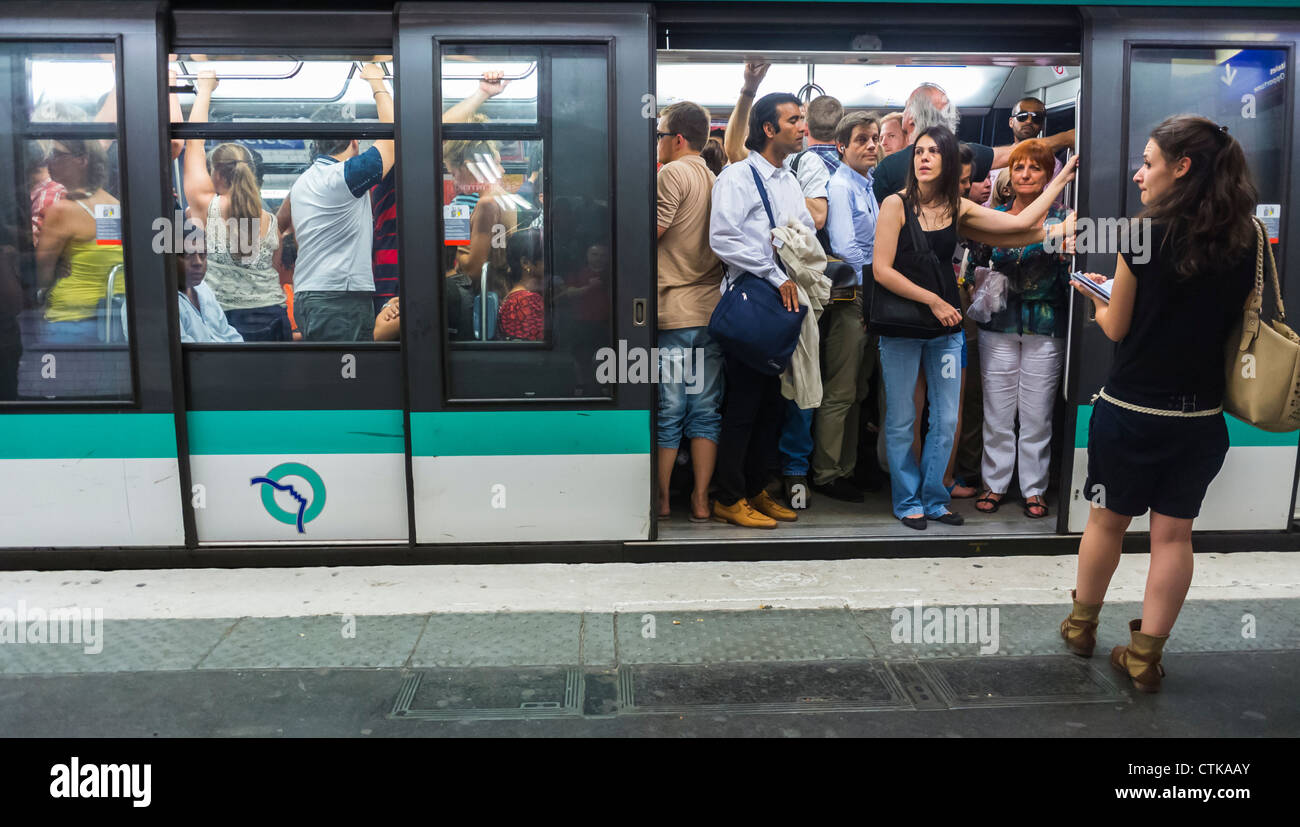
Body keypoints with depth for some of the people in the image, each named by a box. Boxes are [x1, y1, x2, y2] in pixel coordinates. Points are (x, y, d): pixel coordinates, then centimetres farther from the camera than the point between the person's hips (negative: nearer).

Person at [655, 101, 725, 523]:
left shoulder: (672, 173, -7)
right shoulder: (715, 179, 15)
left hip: (674, 312, -6)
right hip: (712, 309, 7)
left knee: (668, 409, 2)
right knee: (706, 409, 7)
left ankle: (660, 497, 11)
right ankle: (701, 499, 11)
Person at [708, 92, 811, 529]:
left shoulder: (790, 181, 19)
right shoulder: (737, 177, -6)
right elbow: (723, 238, -19)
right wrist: (776, 276, -19)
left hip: (785, 301, 8)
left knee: (773, 403, 11)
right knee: (743, 403, -4)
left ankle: (755, 490, 22)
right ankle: (729, 499, 7)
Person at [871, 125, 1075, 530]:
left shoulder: (958, 208, 5)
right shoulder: (896, 204, -8)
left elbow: (1021, 224, 9)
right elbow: (881, 270, -13)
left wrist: (1061, 180, 14)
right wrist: (933, 300, -13)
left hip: (946, 329, 4)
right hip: (900, 330, -4)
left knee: (946, 420, 8)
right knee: (900, 420, 4)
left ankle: (933, 499, 23)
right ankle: (907, 501, 20)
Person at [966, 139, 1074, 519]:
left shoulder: (1060, 218, 2)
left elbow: (1070, 279, 1)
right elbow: (976, 268, 13)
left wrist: (1065, 254, -18)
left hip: (1045, 327, -1)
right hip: (999, 325, 1)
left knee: (1037, 416, 3)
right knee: (997, 413, 4)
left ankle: (1034, 488, 16)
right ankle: (994, 483, 17)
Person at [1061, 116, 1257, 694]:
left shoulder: (1145, 235, -14)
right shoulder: (1245, 241, -1)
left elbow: (1117, 327, -6)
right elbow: (1240, 320, 10)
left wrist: (1097, 294, 14)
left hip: (1131, 410, -3)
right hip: (1202, 414, 4)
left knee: (1108, 520, 13)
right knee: (1173, 533, 11)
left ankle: (1082, 625, 32)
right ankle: (1145, 656, 18)